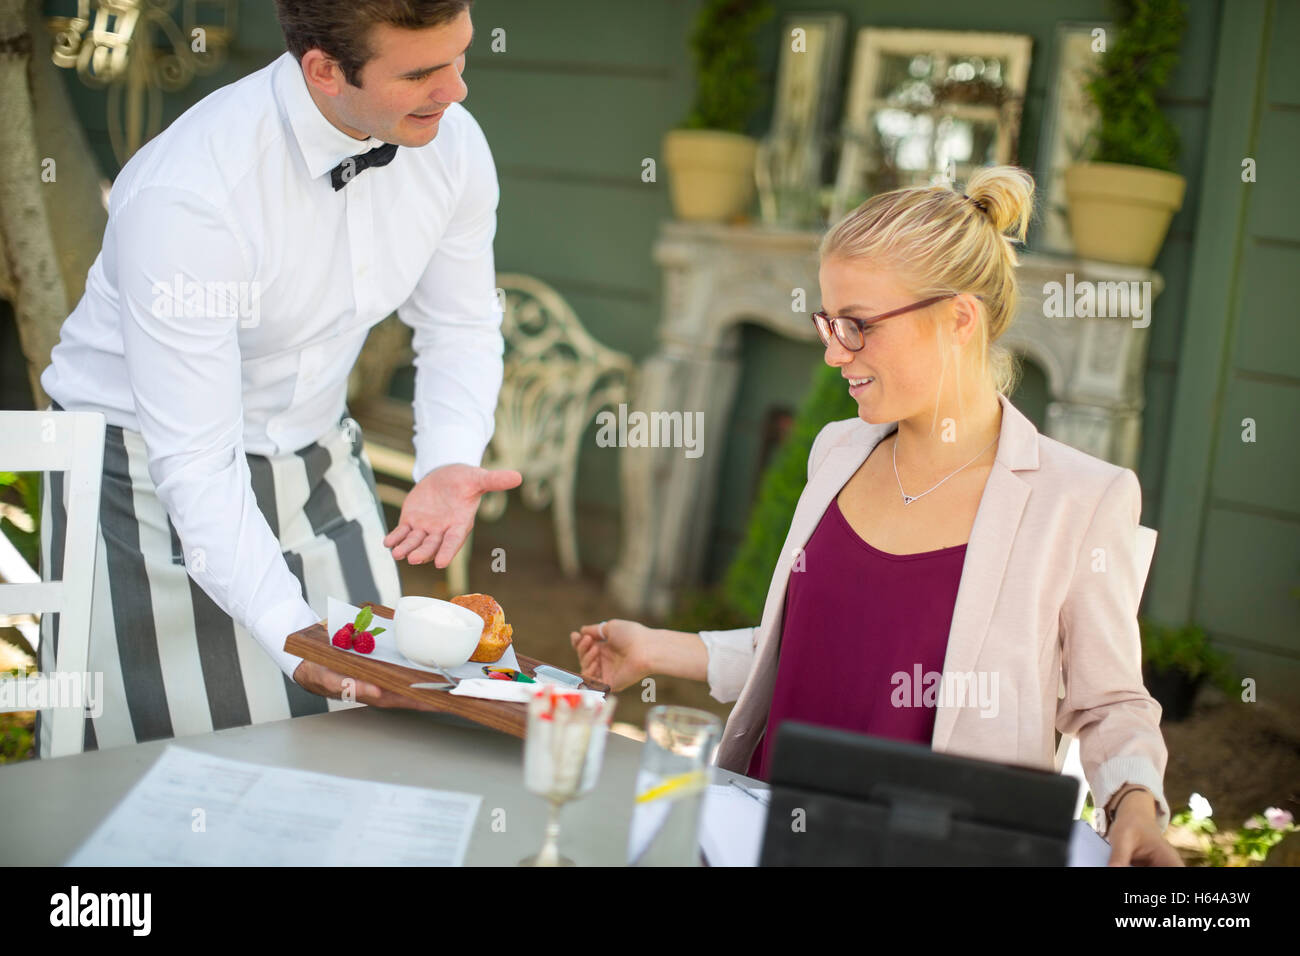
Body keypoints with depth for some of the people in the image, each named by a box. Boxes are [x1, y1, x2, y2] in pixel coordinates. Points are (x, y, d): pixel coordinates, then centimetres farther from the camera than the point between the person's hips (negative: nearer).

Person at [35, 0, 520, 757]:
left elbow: (461, 330, 1)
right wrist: (291, 636, -35)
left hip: (319, 462, 5)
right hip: (151, 475, -5)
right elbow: (195, 461, -28)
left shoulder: (452, 143, -14)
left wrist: (449, 464, -18)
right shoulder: (188, 194, -31)